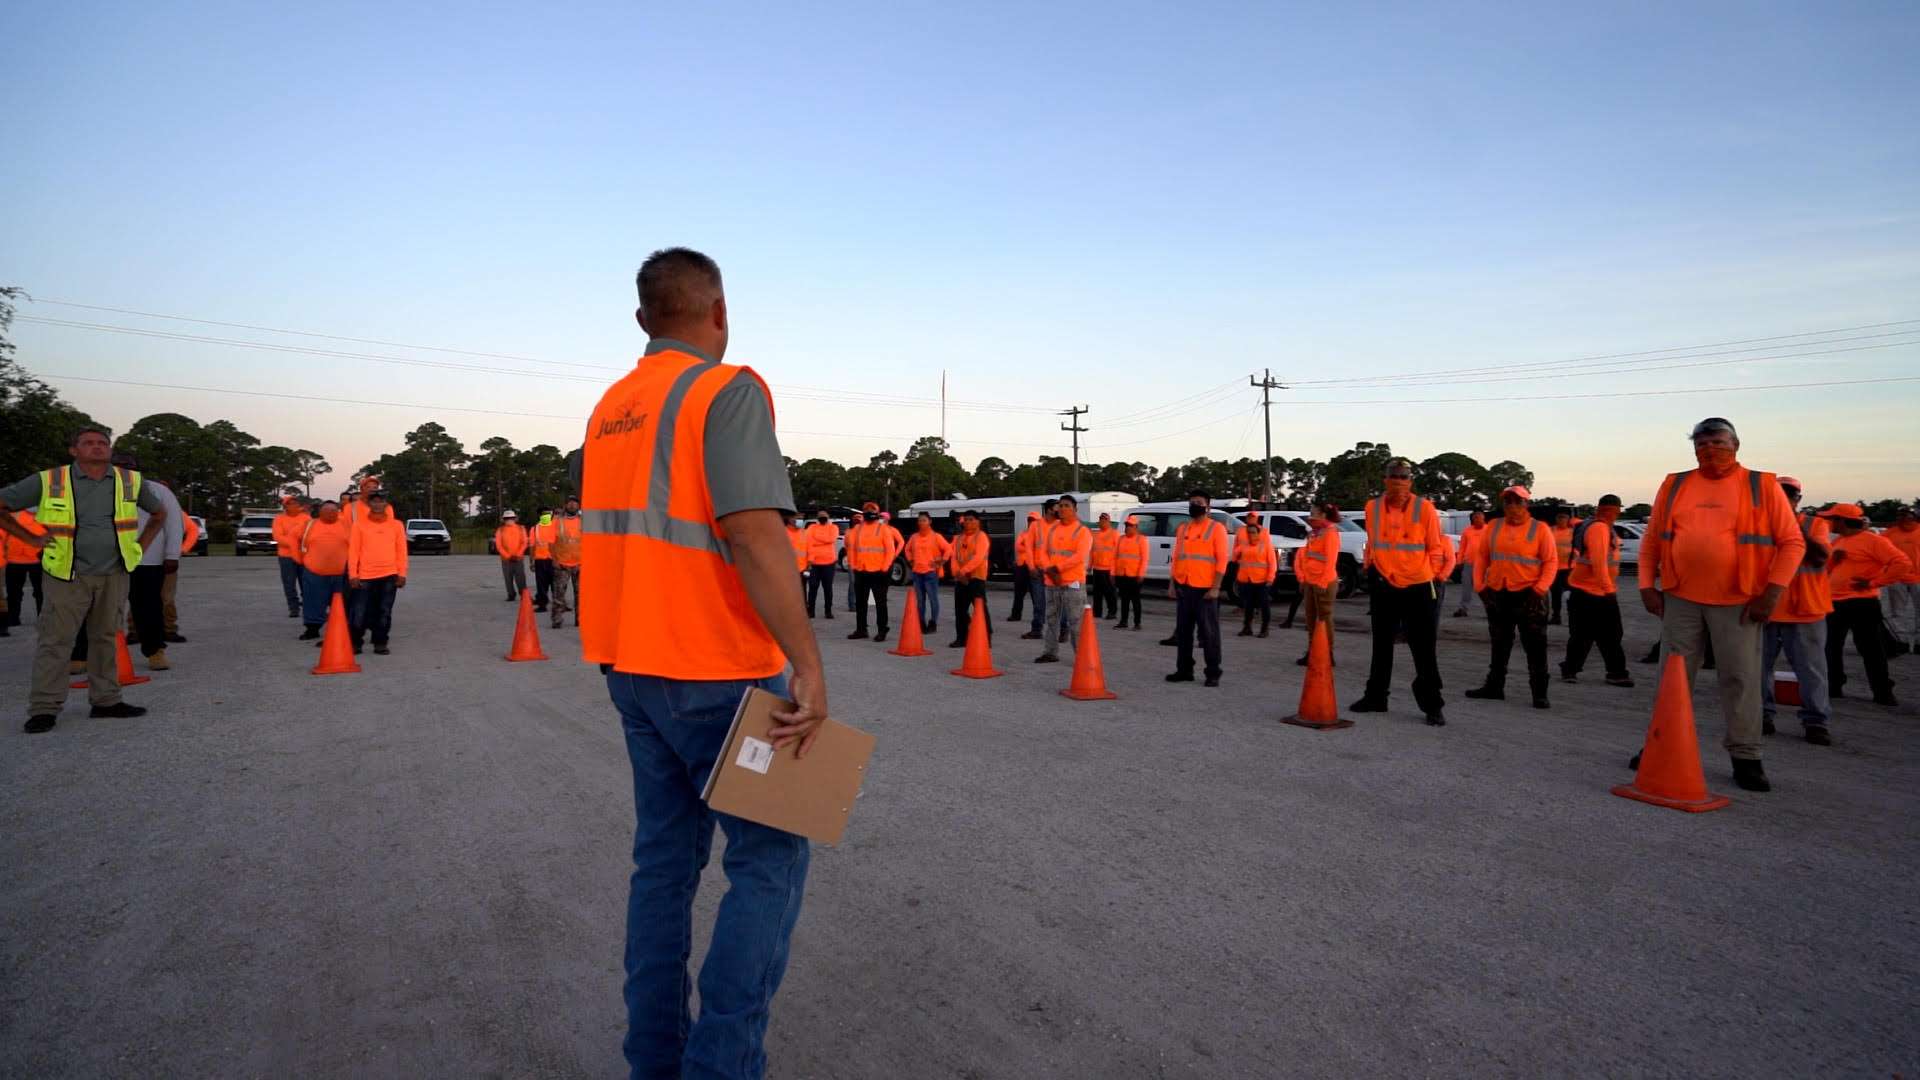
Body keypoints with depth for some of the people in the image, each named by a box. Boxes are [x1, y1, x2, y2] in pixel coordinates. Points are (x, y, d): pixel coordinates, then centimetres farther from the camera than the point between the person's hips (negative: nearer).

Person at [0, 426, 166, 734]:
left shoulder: (130, 481, 4)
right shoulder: (48, 481, -4)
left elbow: (159, 513, 20)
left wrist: (140, 547, 11)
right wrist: (31, 539, -2)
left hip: (114, 575, 3)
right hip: (68, 576, -3)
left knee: (106, 638, 10)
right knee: (56, 640, -3)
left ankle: (105, 700, 17)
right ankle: (44, 708, 4)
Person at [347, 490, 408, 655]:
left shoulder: (396, 525, 6)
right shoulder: (359, 525, 3)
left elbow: (401, 551, 7)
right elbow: (353, 551, 1)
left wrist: (402, 574, 1)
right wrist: (353, 575, -5)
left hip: (389, 575, 1)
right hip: (365, 576, -1)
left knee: (384, 612, 5)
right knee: (360, 611, -1)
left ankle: (380, 643, 13)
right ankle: (355, 643, 14)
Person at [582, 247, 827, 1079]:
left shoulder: (609, 408, 13)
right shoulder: (728, 390, -12)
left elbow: (621, 534, 16)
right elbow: (754, 536, -24)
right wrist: (809, 666, -23)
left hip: (632, 666, 8)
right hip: (716, 670, -8)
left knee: (665, 856, 16)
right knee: (770, 856, 4)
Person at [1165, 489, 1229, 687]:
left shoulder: (1216, 528, -3)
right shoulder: (1182, 529, 14)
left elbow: (1222, 560, -8)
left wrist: (1215, 588, -15)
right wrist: (1172, 584, 9)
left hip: (1205, 589, -5)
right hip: (1183, 588, 6)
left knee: (1209, 632, -2)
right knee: (1183, 631, 9)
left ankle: (1213, 673, 6)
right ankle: (1184, 670, 19)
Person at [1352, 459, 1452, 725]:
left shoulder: (1424, 508, -8)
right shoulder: (1372, 508, 1)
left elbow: (1436, 548, -1)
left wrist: (1426, 573, -5)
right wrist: (1372, 566, 9)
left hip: (1418, 588, -3)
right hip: (1384, 587, 3)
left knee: (1424, 650, 0)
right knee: (1381, 646, 14)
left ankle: (1432, 705, 10)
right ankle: (1376, 697, 26)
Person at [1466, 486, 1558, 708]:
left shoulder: (1540, 529, -4)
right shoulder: (1494, 527, 7)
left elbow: (1551, 562, -7)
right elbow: (1482, 556, 10)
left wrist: (1539, 589, -16)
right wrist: (1480, 585, 2)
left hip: (1528, 596, -4)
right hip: (1497, 594, 4)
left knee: (1534, 646, -1)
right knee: (1500, 644, 15)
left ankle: (1539, 693, 6)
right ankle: (1494, 686, 24)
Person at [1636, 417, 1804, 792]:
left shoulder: (1762, 486, 1)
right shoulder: (1674, 485, 7)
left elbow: (1792, 543, -1)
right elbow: (1651, 541, 11)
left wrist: (1771, 592, -9)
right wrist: (1647, 585, 3)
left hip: (1739, 603, -2)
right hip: (1680, 599, 2)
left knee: (1741, 679, 3)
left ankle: (1745, 757, 13)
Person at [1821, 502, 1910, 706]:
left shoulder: (1873, 540, -9)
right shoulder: (1837, 541, 16)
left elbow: (1903, 564, -17)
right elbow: (1826, 570, 21)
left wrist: (1874, 582, -17)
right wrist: (1832, 559, 1)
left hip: (1861, 603, -8)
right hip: (1834, 602, 8)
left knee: (1870, 648, -5)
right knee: (1831, 646, 10)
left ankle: (1883, 693, 1)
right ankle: (1834, 687, 18)